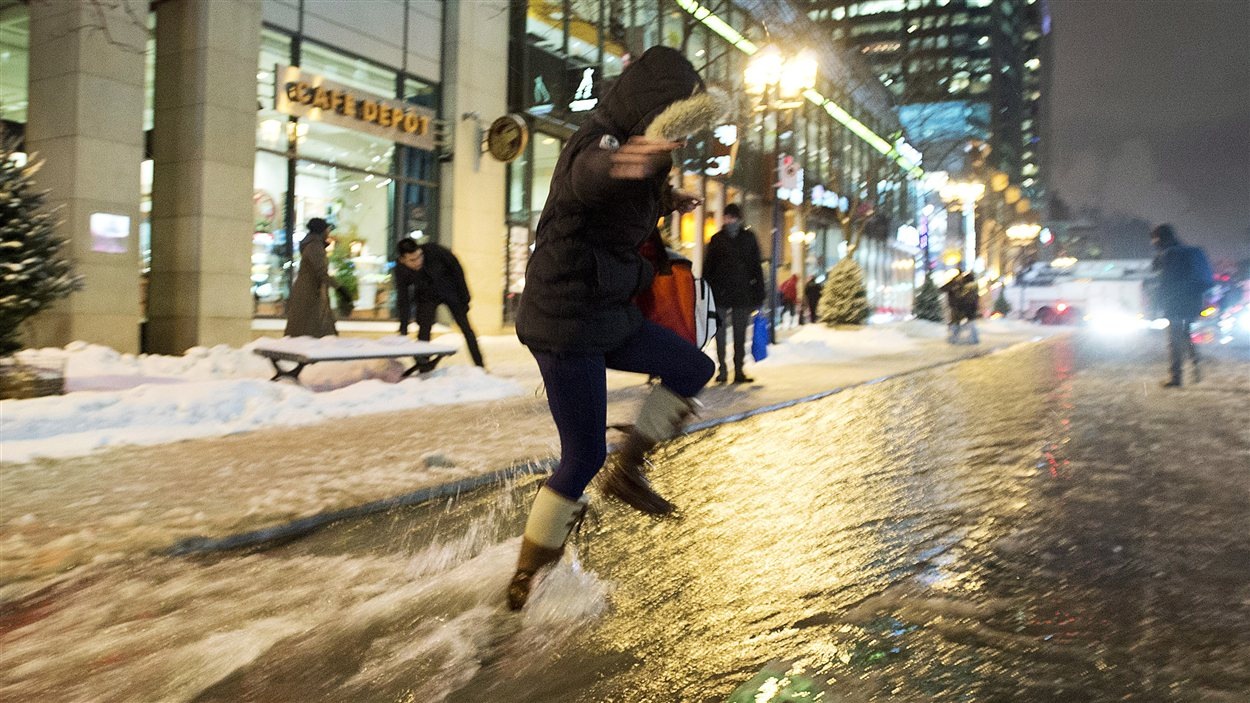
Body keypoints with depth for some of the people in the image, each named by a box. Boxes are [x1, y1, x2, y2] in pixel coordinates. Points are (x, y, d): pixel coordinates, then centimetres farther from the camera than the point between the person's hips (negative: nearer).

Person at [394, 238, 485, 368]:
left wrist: (464, 297, -14)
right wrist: (403, 329, -22)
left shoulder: (433, 250, -33)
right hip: (426, 297, 1)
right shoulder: (400, 271, -26)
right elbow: (403, 301, -18)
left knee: (466, 328, -1)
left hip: (449, 290, -1)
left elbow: (456, 268, -18)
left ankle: (481, 367, 9)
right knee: (423, 333, -12)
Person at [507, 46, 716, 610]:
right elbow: (587, 176, -47)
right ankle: (528, 574, 16)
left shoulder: (628, 147, 10)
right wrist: (619, 163, -68)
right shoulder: (599, 143, -19)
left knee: (694, 368, 13)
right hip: (566, 325, -9)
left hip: (607, 316, 9)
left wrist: (664, 204, 20)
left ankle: (625, 468, 17)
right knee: (584, 456, -2)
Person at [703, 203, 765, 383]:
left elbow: (756, 267, 5)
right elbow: (708, 267, 5)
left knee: (740, 334, 7)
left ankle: (739, 370, 14)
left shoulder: (749, 238, 6)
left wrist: (758, 295, -1)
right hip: (721, 293, 0)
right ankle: (722, 369, 7)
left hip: (743, 293, 0)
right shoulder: (717, 239, 5)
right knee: (720, 331, 0)